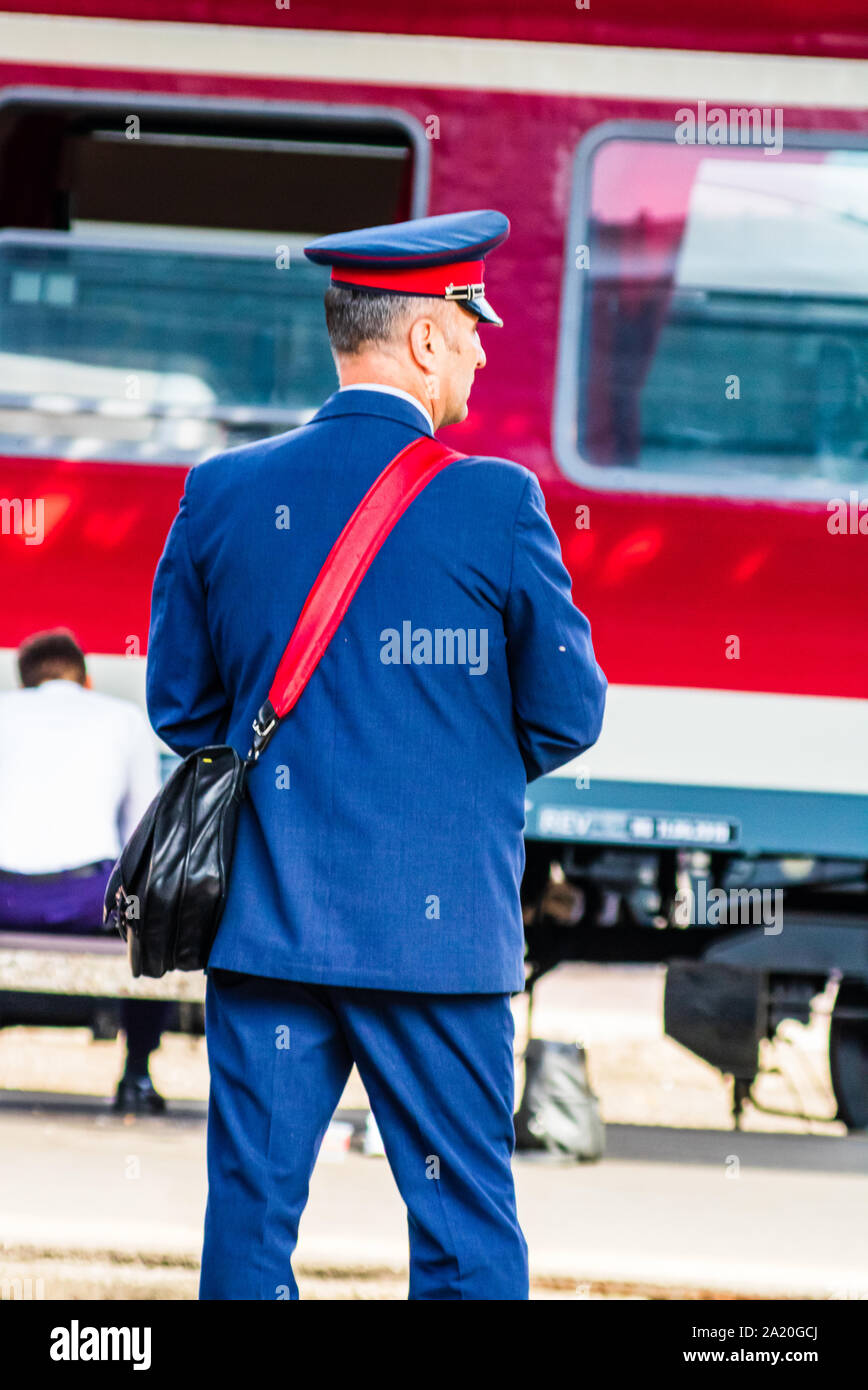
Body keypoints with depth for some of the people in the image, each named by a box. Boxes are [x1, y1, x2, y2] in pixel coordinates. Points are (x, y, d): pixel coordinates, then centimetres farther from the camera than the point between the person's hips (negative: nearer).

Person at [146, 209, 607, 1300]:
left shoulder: (222, 494, 1)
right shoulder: (496, 502, -8)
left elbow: (178, 708, 9)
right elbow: (566, 714, -2)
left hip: (266, 922, 3)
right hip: (441, 925, -3)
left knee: (250, 1215, 6)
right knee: (465, 1221, 4)